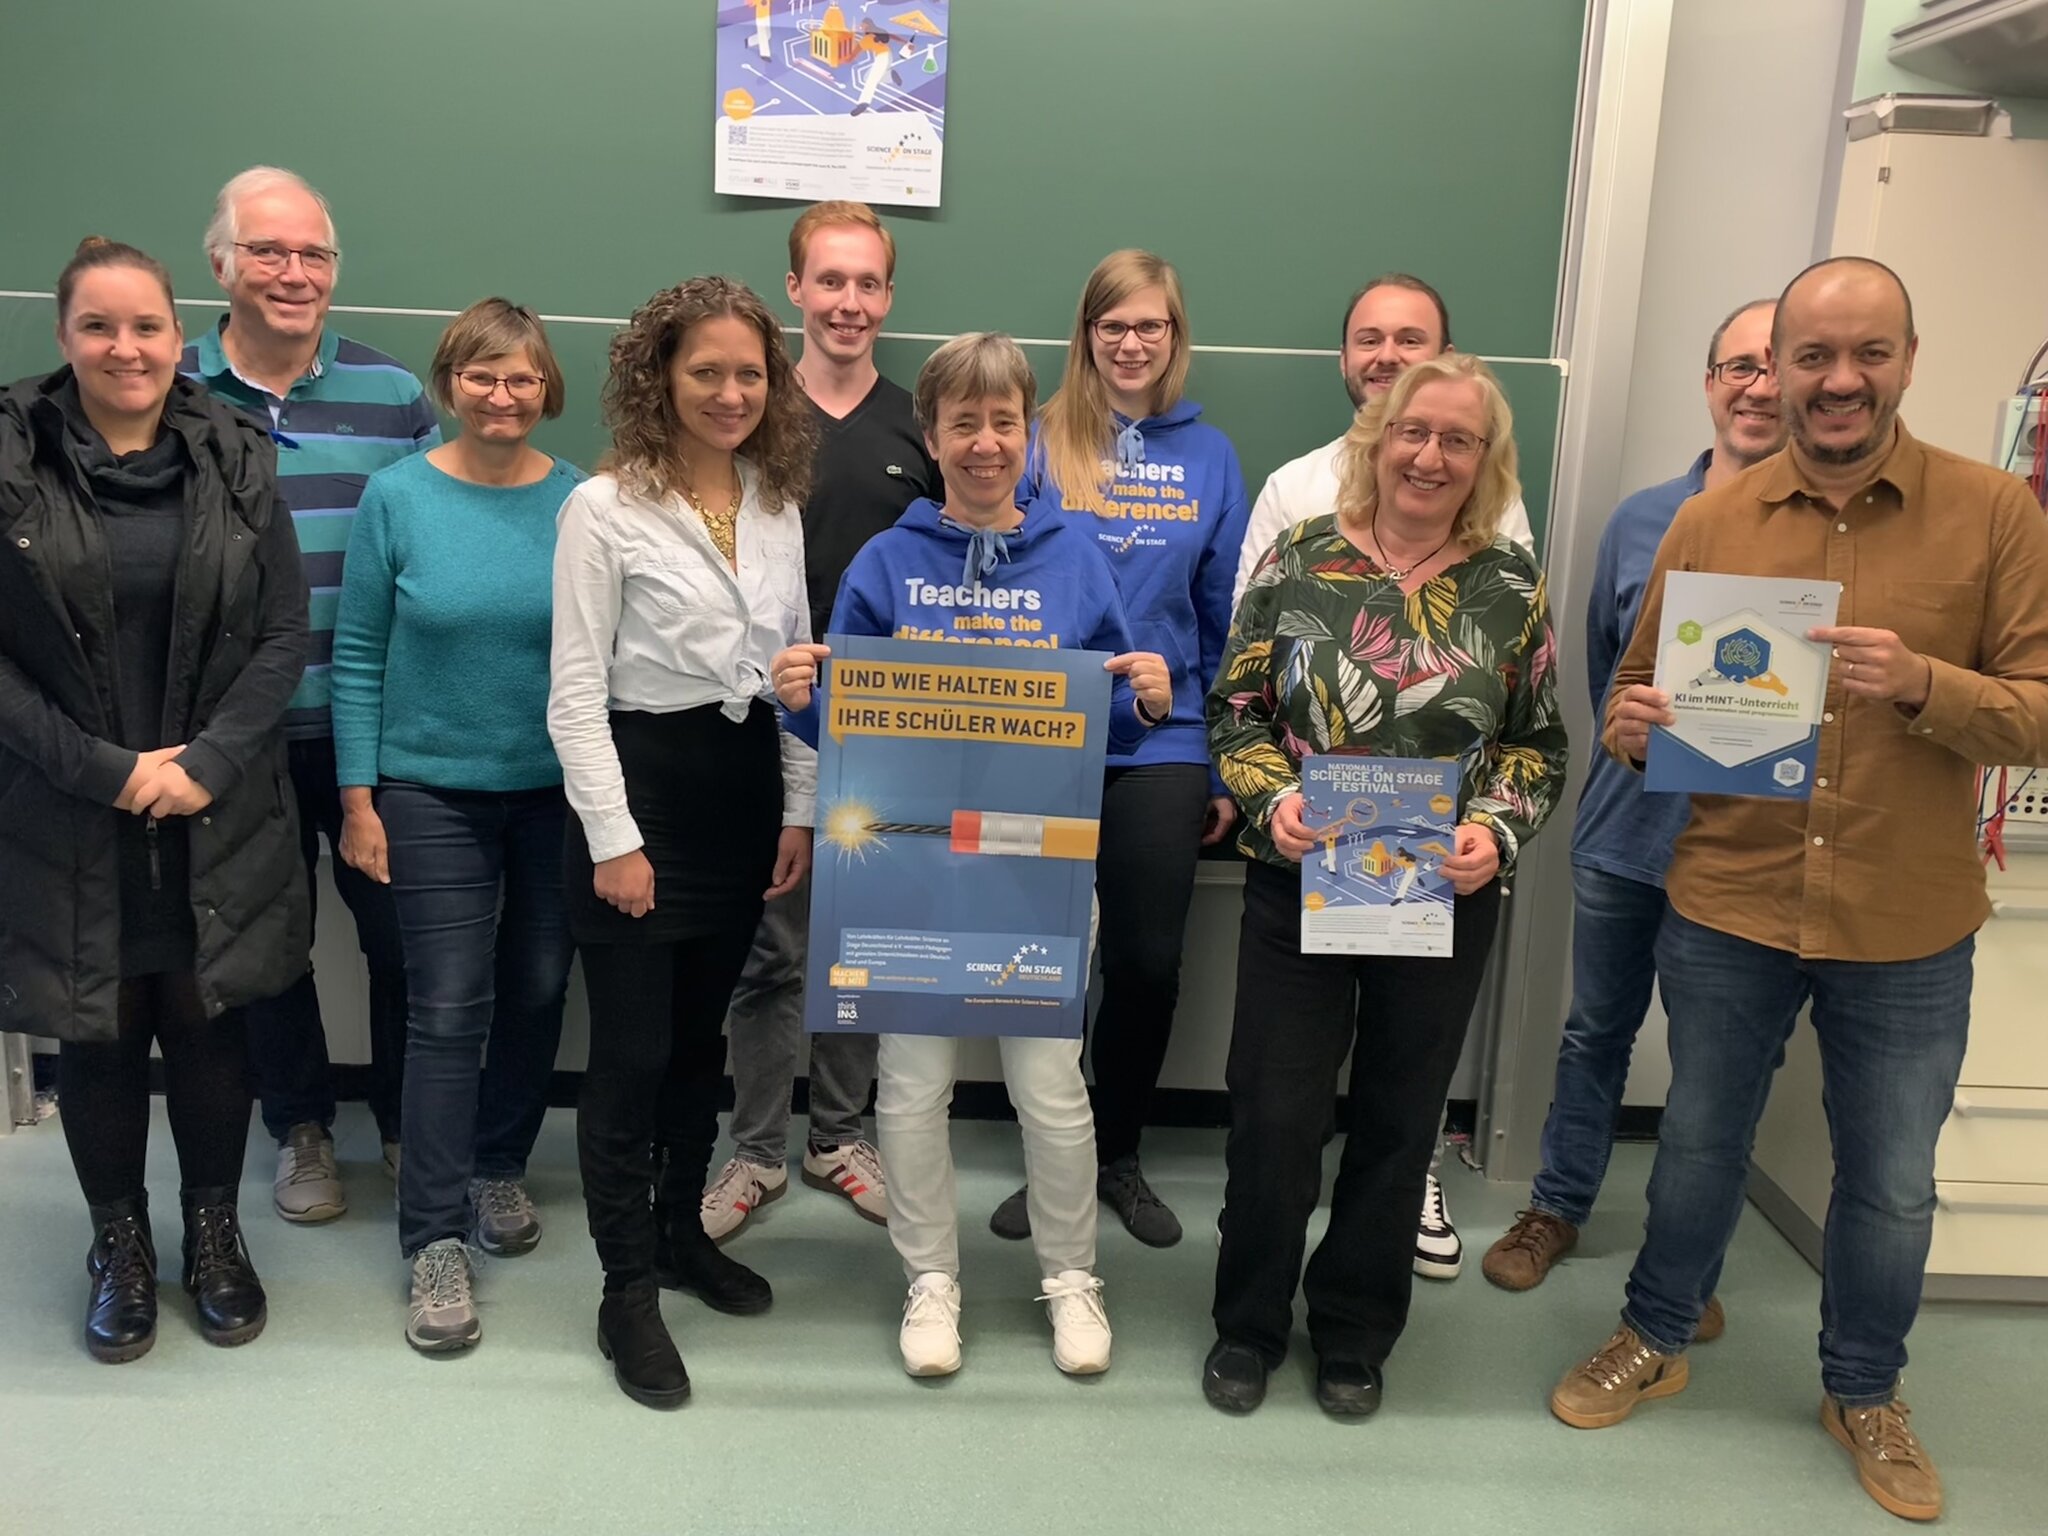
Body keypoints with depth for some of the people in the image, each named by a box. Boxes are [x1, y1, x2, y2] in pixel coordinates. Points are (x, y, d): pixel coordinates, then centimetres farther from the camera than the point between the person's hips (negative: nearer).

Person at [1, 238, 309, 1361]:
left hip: (218, 820, 1)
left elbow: (282, 636, 0)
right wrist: (105, 770, -13)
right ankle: (119, 1245, 32)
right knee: (97, 1038, 10)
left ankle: (215, 1231, 32)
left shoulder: (236, 460, 1)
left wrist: (206, 763, -11)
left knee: (209, 1025, 10)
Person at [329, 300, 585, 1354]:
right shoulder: (398, 497, -5)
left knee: (536, 992, 13)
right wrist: (358, 799, -4)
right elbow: (358, 655, -1)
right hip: (434, 792, -2)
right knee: (448, 1010, -2)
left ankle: (499, 1167, 36)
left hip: (560, 791, 2)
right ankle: (435, 1240, 9)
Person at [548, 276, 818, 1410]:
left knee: (700, 1036, 18)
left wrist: (801, 808, 6)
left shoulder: (778, 503, 7)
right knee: (631, 1050, 2)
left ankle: (680, 1230, 36)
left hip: (745, 792, 6)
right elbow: (575, 691, -11)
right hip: (641, 784, -5)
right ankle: (628, 1292, 16)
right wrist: (612, 838, -15)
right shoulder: (605, 507, -10)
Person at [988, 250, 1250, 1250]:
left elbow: (1227, 618, 6)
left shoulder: (1208, 457, 5)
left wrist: (1228, 769, 4)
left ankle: (1119, 1156, 29)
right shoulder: (1040, 446, -1)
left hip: (1162, 744, 1)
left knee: (1149, 961, 7)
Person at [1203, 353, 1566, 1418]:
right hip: (1297, 884, -1)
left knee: (1398, 1124, 12)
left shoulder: (1511, 585, 2)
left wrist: (1496, 829, -11)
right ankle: (1247, 1326, 27)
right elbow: (1235, 712, 2)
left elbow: (1539, 747, 7)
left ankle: (1354, 1335, 33)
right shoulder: (1299, 558, -1)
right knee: (1273, 1113, 4)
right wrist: (1272, 800, -15)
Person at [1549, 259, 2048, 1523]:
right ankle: (1656, 1341, 42)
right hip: (1726, 911, 1)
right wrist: (1635, 724, -19)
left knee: (1891, 1185, 16)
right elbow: (1638, 695, 4)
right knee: (1700, 1145, 18)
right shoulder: (1710, 522, -2)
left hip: (1909, 933, 0)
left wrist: (1922, 684, -26)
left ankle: (1865, 1392, 41)